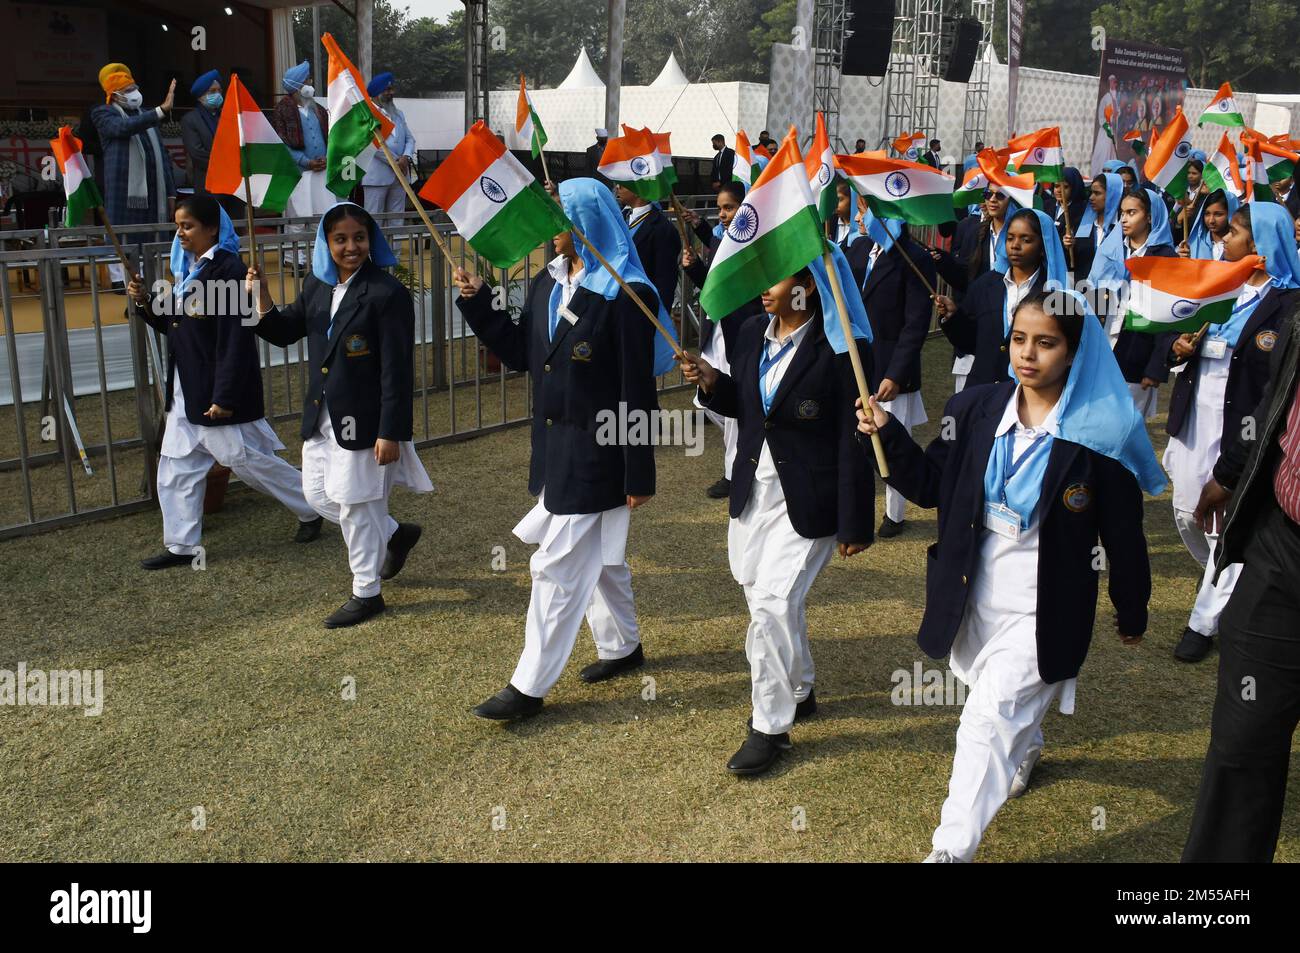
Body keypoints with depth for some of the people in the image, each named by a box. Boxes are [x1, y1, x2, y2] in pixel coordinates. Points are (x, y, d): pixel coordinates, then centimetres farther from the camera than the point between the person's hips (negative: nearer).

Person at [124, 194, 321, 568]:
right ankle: (181, 546, 20)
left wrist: (225, 397, -22)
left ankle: (312, 510, 22)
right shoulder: (187, 268, 10)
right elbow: (172, 324, 19)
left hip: (218, 392, -9)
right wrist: (144, 303, -1)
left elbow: (234, 339, -21)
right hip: (185, 391, 9)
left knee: (247, 460, 3)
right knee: (176, 468, 10)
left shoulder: (227, 270, -18)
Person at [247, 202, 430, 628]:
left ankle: (367, 593, 23)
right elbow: (284, 333, 15)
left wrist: (390, 432, -20)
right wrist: (262, 299, -4)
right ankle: (395, 535, 37)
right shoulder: (316, 286, 7)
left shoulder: (387, 293, -16)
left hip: (364, 422, -8)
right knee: (319, 496, 16)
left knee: (356, 507, 4)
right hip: (322, 417, 8)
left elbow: (397, 370, -18)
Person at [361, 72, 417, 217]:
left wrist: (406, 157, -7)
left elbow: (409, 139, 14)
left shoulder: (399, 114, 21)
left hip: (400, 175, 7)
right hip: (377, 176, -6)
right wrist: (395, 162, -11)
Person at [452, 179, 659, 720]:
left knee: (558, 566, -3)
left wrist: (639, 473, -16)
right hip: (554, 444, 8)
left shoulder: (624, 295, -17)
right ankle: (622, 646, 40)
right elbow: (521, 354, 11)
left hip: (595, 451, -8)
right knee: (597, 556, 22)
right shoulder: (549, 284, 7)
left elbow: (637, 391, -17)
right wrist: (477, 303, -1)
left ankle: (530, 686, 7)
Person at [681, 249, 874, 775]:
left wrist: (854, 523, -14)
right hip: (754, 490, 7)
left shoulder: (842, 350, -16)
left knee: (772, 602, -11)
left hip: (807, 500, -7)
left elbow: (854, 441, -15)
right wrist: (711, 383, -6)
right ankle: (798, 690, 42)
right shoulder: (751, 335, 3)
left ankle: (770, 726, 6)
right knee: (767, 599, 18)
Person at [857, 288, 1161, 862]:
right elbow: (930, 487, 1)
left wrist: (1132, 612, 5)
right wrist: (888, 434, -13)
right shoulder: (976, 410, -5)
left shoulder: (1099, 436, -16)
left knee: (990, 718, -11)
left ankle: (951, 847, 1)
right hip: (975, 597, 5)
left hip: (1043, 610, -5)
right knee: (1006, 704, 26)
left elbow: (1123, 535, -6)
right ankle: (1026, 748, 60)